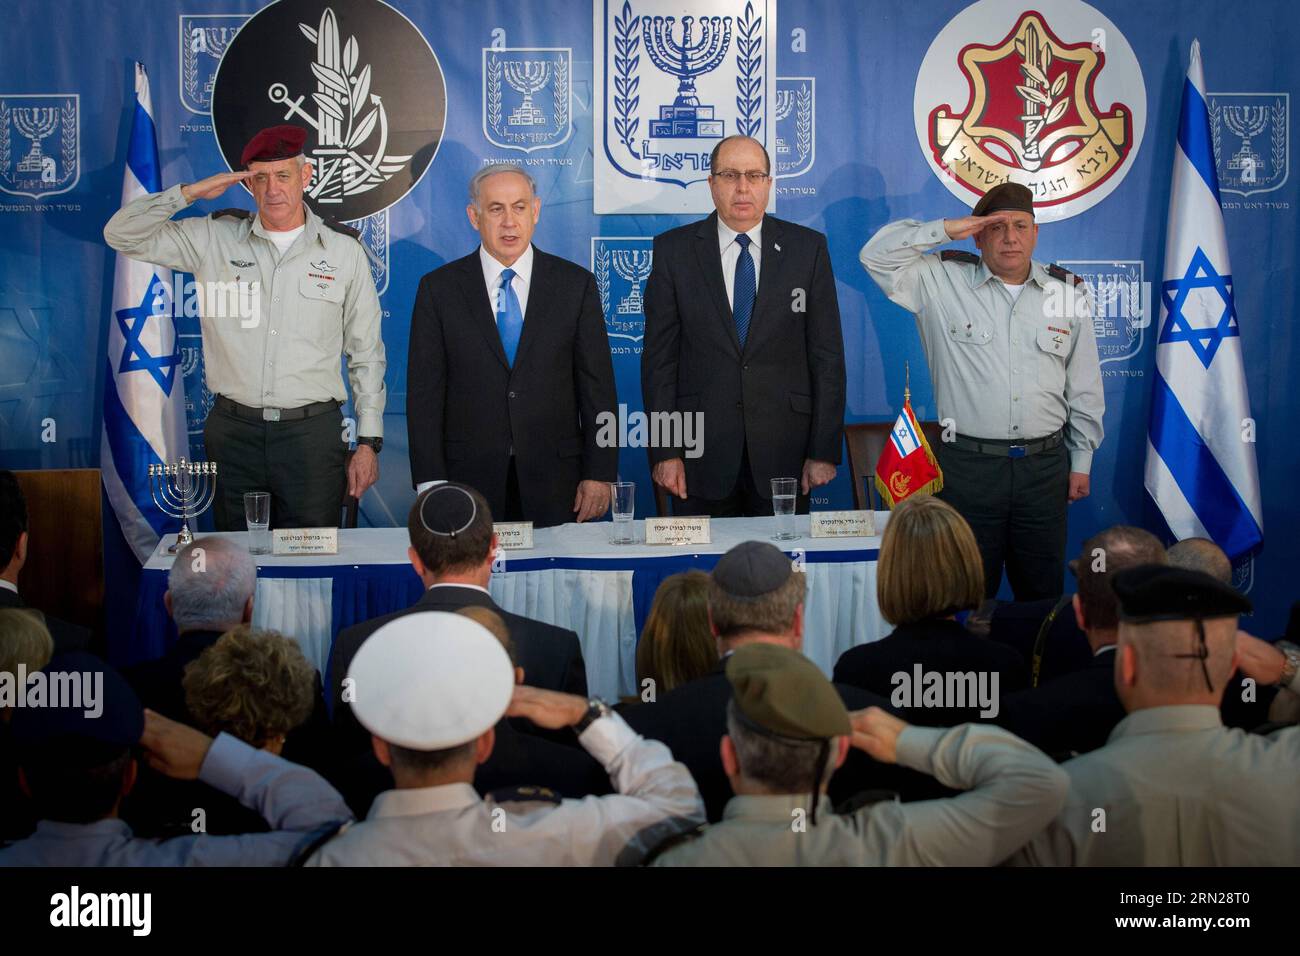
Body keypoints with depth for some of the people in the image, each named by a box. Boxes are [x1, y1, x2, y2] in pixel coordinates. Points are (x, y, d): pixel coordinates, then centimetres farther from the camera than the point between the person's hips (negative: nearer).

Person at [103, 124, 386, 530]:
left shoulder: (343, 250, 3)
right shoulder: (215, 238, 5)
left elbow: (366, 354, 6)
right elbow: (122, 234, 5)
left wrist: (368, 442, 2)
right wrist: (189, 192, -6)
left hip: (312, 434, -1)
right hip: (235, 431, 1)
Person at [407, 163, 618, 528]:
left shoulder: (576, 284, 4)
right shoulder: (439, 289, 3)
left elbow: (598, 387, 4)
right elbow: (424, 392, 1)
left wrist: (600, 474, -2)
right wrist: (431, 484, -6)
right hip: (469, 484, 0)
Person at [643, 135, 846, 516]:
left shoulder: (808, 248, 4)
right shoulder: (674, 250, 3)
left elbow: (827, 354, 3)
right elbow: (660, 355, 2)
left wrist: (825, 450, -2)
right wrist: (664, 450, -5)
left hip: (785, 452, 1)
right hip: (701, 454, 0)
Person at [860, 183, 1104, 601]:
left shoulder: (1066, 293, 8)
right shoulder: (942, 283, 1)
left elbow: (1084, 388, 12)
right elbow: (877, 255, -8)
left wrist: (1081, 460, 10)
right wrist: (945, 229, -12)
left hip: (1045, 466, 2)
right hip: (968, 463, -2)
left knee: (1043, 593, 10)